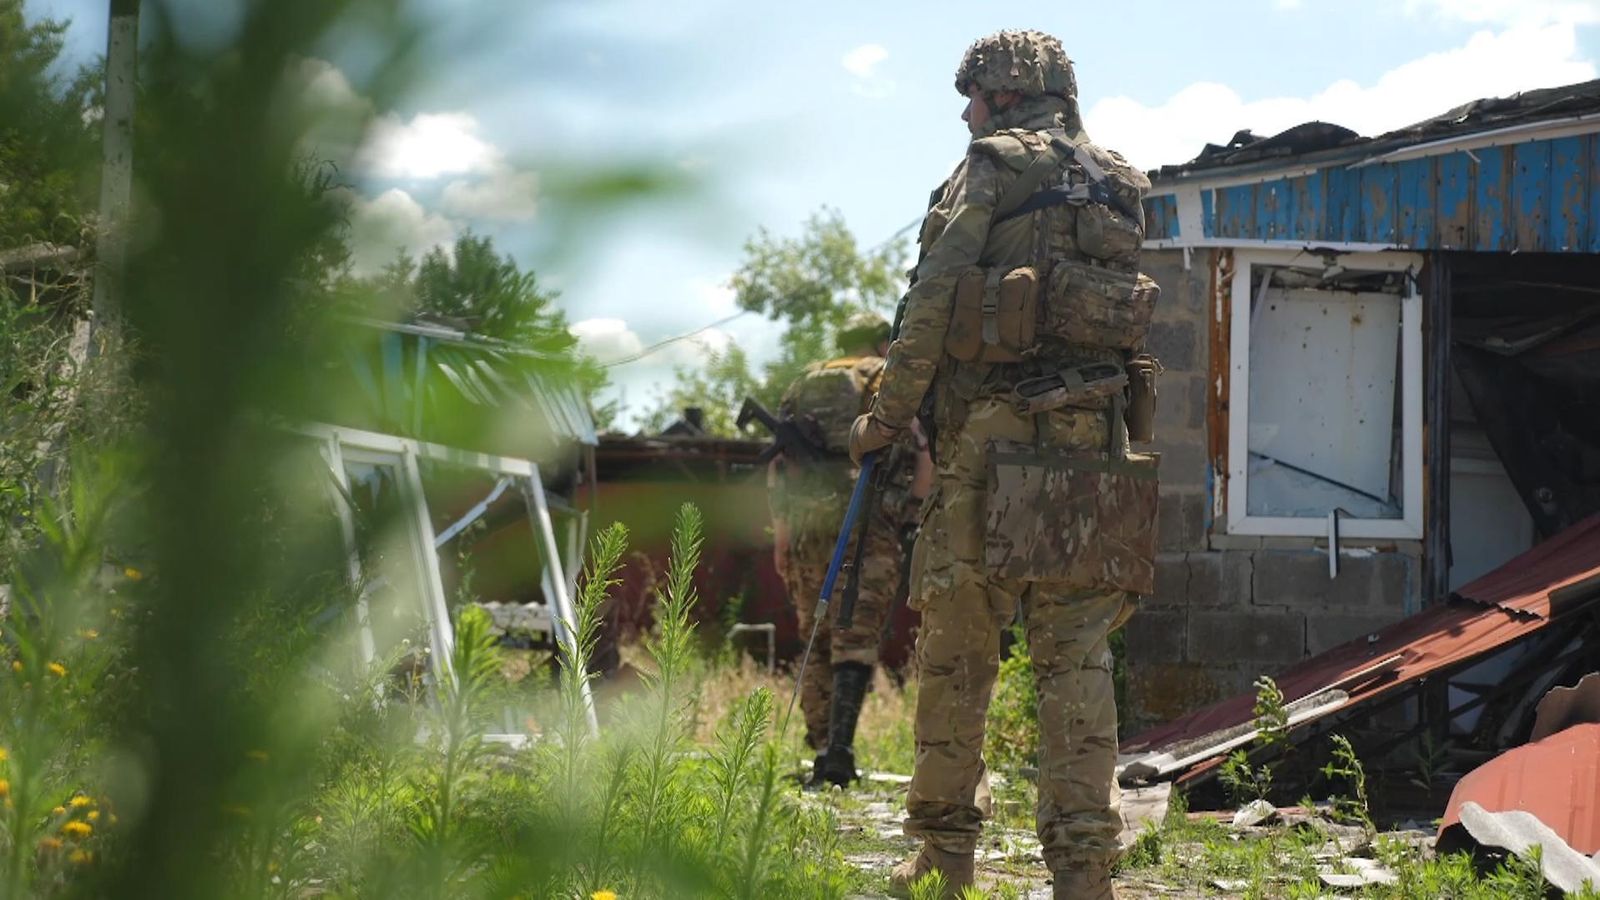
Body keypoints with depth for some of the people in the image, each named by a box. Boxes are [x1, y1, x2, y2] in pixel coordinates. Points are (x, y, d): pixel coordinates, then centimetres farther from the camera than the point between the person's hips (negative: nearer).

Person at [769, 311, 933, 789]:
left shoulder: (804, 384, 21)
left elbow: (776, 465, 14)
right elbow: (927, 457, 1)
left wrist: (781, 533, 13)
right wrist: (913, 517, 5)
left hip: (805, 521, 4)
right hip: (867, 521, -4)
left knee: (817, 639, 14)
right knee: (857, 636, -9)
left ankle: (822, 749, 14)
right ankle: (839, 743, -25)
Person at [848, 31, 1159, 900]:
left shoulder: (995, 167, -1)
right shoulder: (1119, 186, 18)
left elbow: (934, 300, -6)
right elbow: (1129, 314, 17)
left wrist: (888, 416, -1)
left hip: (992, 434, -5)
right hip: (1090, 438, 5)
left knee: (955, 647, 4)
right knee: (1075, 658, 2)